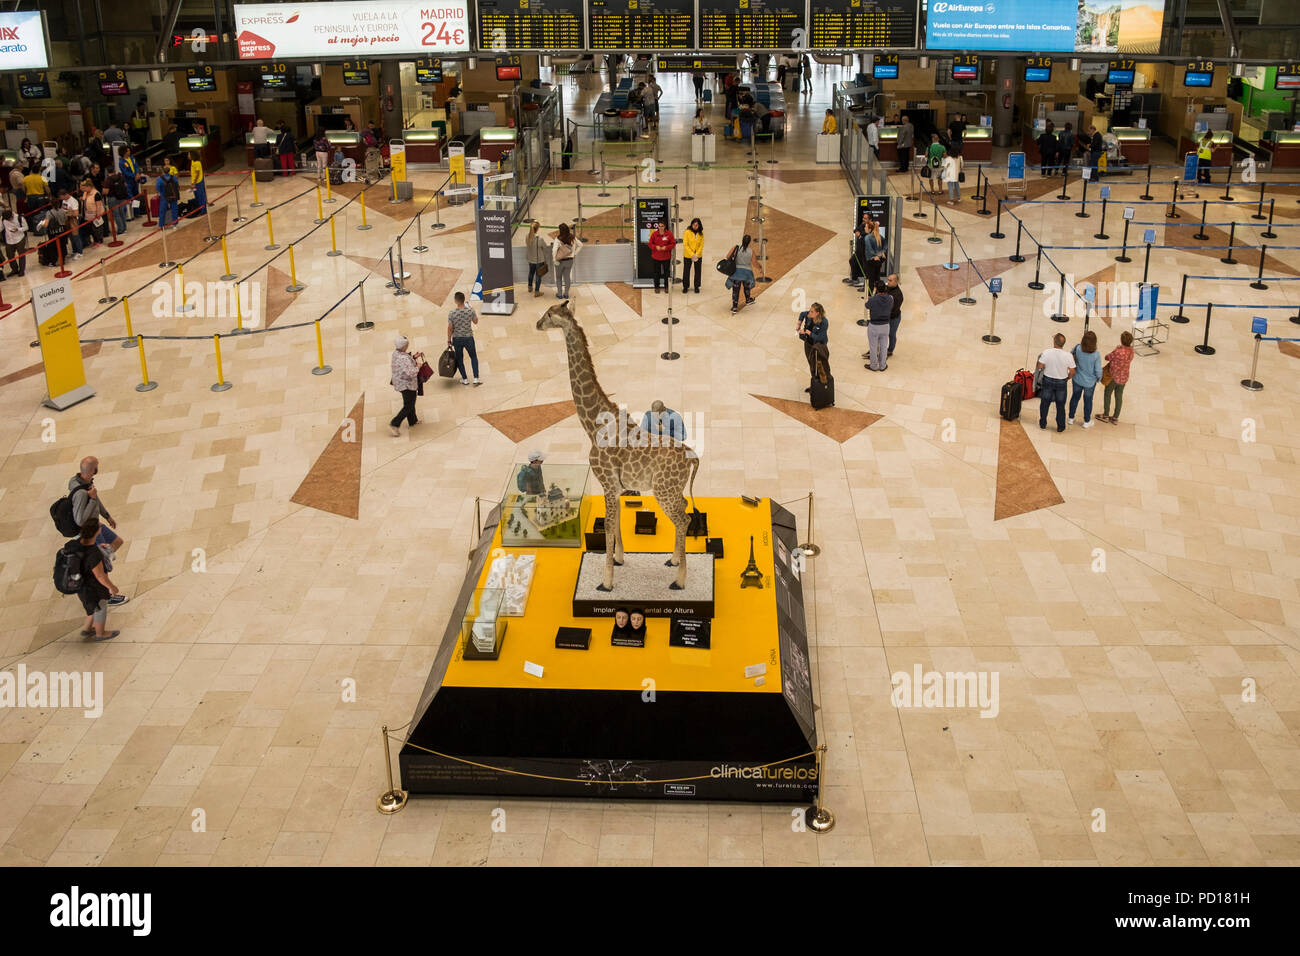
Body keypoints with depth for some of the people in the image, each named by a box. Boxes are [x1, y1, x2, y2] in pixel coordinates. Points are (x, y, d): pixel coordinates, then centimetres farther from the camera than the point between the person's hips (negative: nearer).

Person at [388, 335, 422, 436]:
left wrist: (414, 357, 8)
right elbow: (411, 373, -36)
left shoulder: (396, 353, -3)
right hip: (407, 385, -10)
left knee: (410, 402, 27)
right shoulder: (404, 358, -33)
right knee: (408, 406, 5)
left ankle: (412, 421, 42)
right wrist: (417, 366, -19)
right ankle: (395, 424, 7)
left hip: (399, 382, 10)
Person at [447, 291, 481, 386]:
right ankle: (476, 379, 11)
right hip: (468, 338, 1)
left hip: (457, 339, 0)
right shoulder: (471, 311, -14)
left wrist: (449, 340, 4)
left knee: (459, 359, 17)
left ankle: (465, 379, 25)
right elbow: (476, 322, 4)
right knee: (473, 357, 18)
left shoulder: (452, 313, -15)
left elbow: (450, 328, -9)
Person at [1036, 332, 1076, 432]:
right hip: (1061, 382, 0)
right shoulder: (1068, 356, -21)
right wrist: (1067, 378, 8)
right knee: (1060, 405, 16)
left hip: (1048, 380, 0)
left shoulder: (1046, 352, -23)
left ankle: (1043, 423, 33)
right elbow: (1072, 371, -12)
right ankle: (1060, 426, 27)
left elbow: (1040, 366, -16)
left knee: (1045, 403, 20)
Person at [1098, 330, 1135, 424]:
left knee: (1107, 394, 16)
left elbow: (1107, 358, -14)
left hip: (1114, 377, -6)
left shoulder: (1117, 352, -31)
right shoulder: (1131, 351, -8)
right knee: (1119, 396, 18)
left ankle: (1106, 416, 26)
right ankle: (1115, 418, 28)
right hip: (1124, 378, 6)